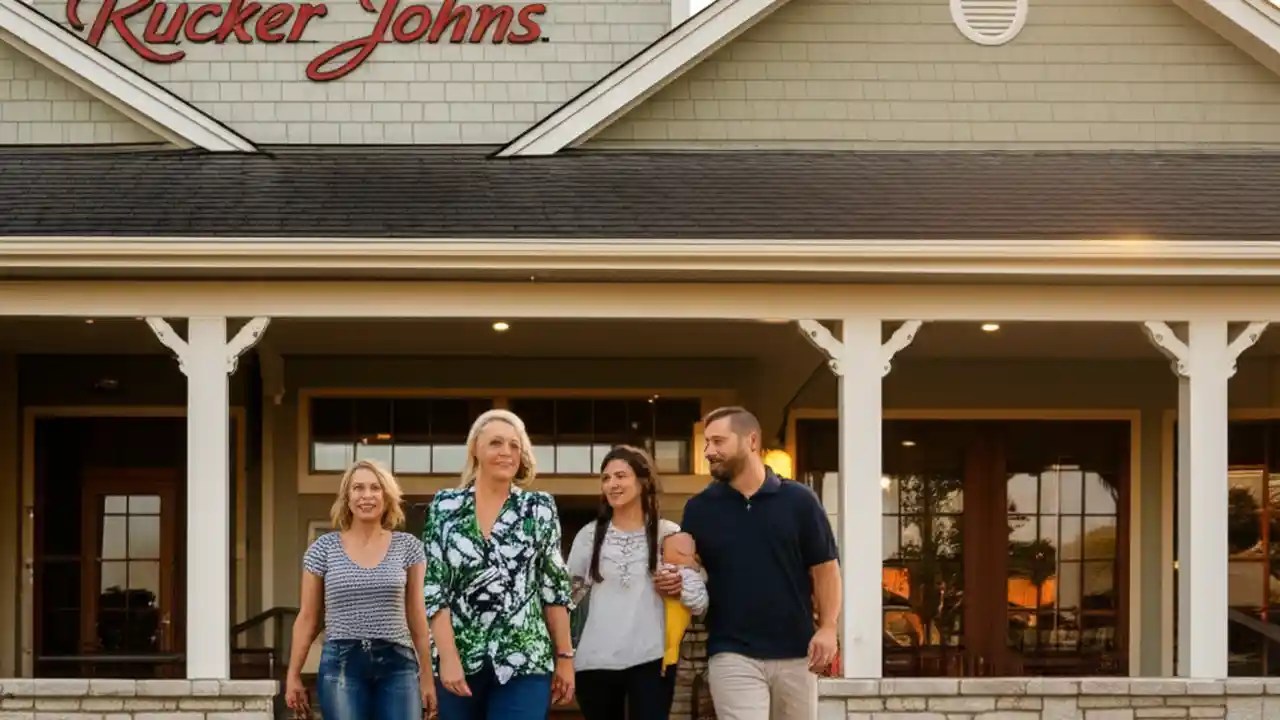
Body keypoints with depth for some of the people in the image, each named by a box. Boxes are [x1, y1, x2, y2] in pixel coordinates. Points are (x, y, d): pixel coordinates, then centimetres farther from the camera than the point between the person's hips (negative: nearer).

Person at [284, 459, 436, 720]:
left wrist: (427, 675, 5)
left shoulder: (407, 547, 6)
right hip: (341, 665, -1)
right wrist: (293, 675, 5)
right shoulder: (323, 549, 5)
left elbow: (417, 615, 8)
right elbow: (308, 617, 8)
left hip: (398, 665, 1)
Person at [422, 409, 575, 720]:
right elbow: (433, 587, -1)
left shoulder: (540, 508, 4)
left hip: (524, 661, -1)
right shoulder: (445, 506, 4)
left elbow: (554, 587, 6)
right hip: (458, 660, 1)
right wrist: (448, 657, -10)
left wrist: (564, 656, 3)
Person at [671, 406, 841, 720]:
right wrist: (674, 581, -12)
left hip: (794, 652, 1)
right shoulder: (699, 508, 3)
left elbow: (825, 567, 2)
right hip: (733, 654, -1)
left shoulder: (798, 500, 0)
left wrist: (827, 627, -9)